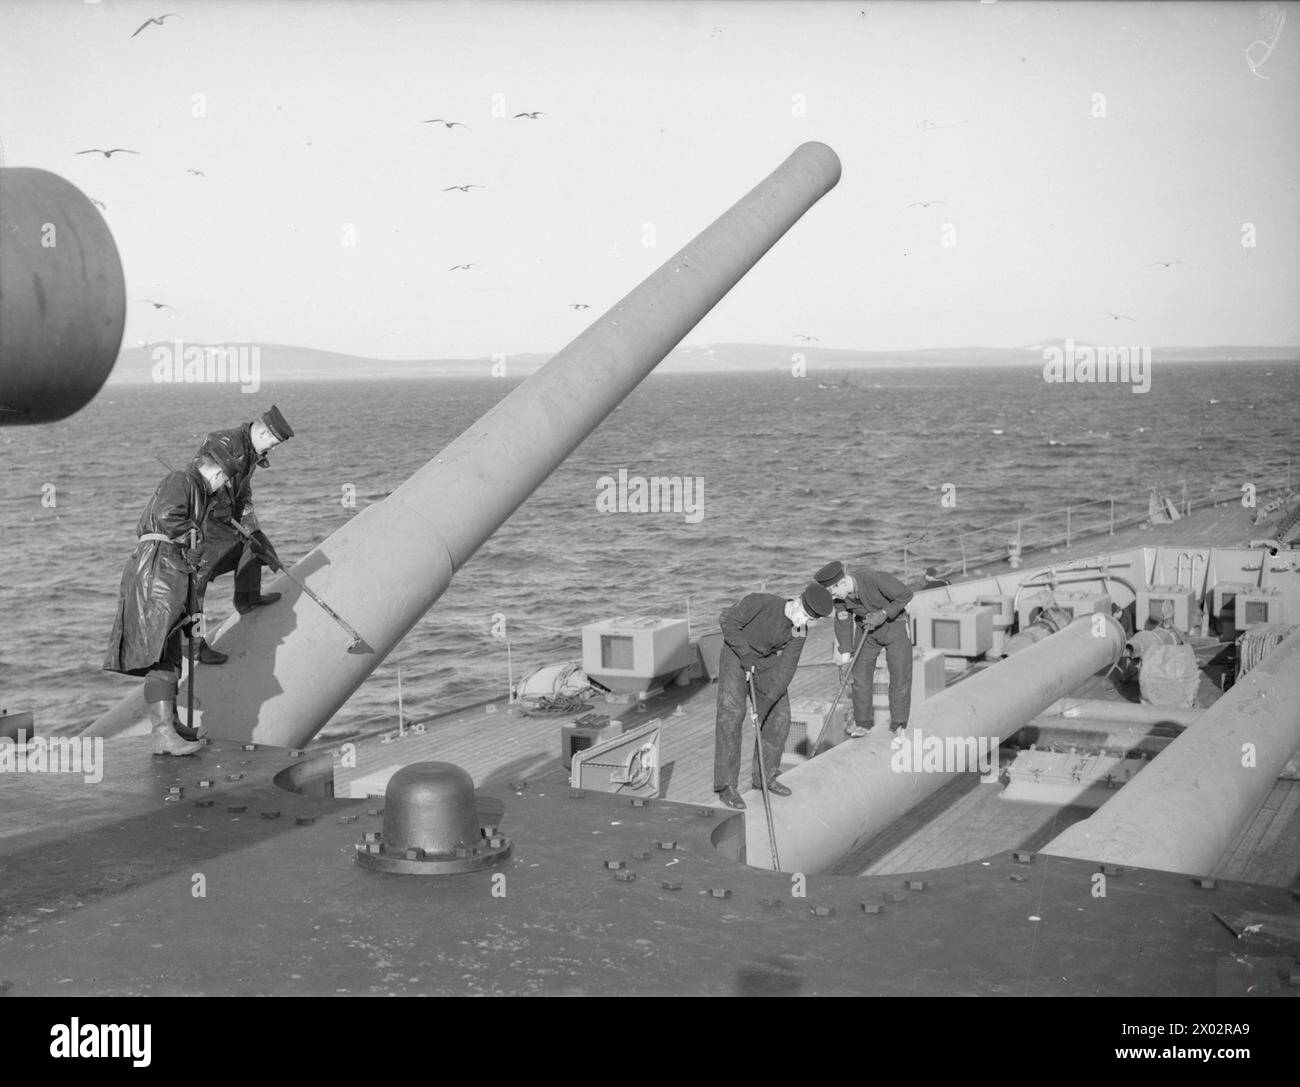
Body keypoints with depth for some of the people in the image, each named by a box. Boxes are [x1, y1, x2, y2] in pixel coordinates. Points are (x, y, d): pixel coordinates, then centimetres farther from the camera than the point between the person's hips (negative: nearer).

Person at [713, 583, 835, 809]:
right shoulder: (761, 602, -32)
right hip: (736, 655, -5)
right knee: (731, 714, -19)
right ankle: (726, 786, -17)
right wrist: (747, 657, -24)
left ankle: (764, 776, 19)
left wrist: (764, 703, -22)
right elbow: (727, 621, -24)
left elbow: (784, 671, -17)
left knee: (780, 717, 0)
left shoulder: (799, 633, -17)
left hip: (767, 662, 5)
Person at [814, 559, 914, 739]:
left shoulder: (877, 579, -35)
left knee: (900, 675, -5)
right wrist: (845, 651, -4)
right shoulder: (839, 592, -19)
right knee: (861, 675, -1)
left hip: (895, 625, -4)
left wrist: (883, 614, -27)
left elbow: (905, 594, -22)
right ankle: (863, 723, 12)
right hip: (866, 628, 4)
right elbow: (843, 621, -4)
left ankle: (898, 726, 7)